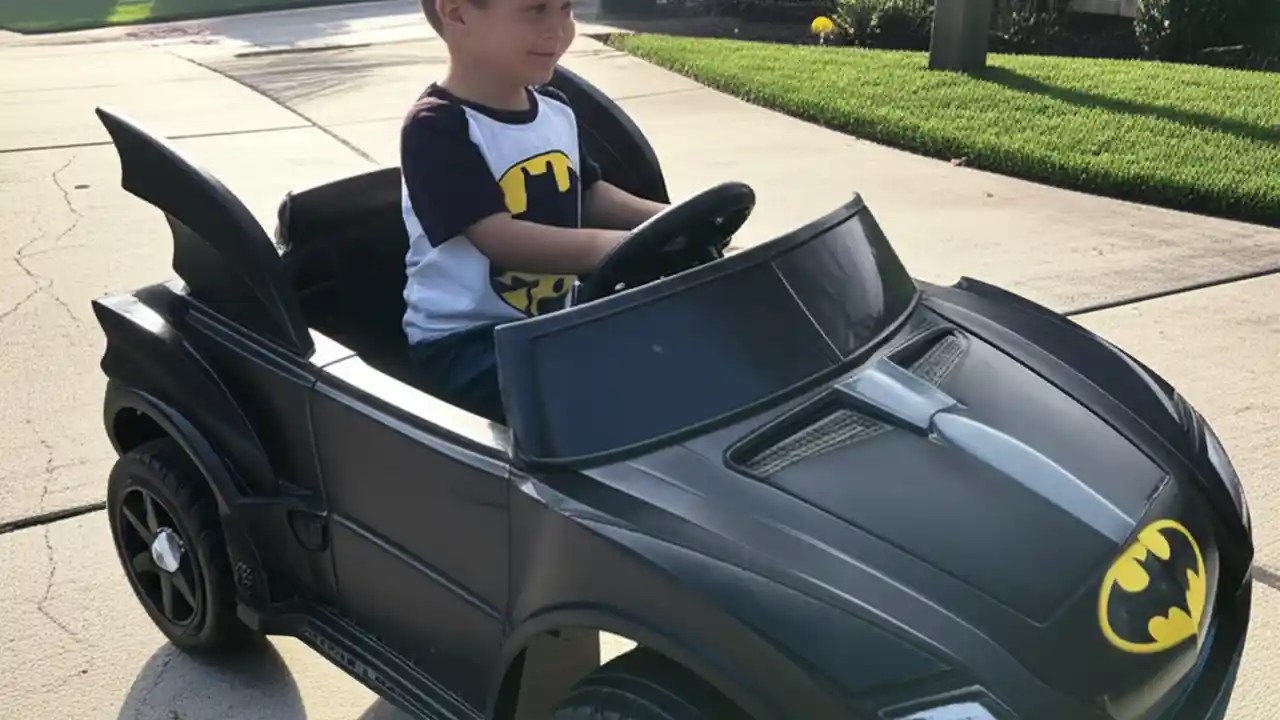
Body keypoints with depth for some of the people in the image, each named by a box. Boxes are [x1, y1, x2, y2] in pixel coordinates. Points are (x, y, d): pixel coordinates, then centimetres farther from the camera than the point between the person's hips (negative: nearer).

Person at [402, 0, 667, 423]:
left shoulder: (556, 110, 6)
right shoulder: (438, 128, -18)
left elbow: (589, 195, 18)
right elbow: (500, 239, -28)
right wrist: (604, 246, -39)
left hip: (556, 319, 8)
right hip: (463, 340, -7)